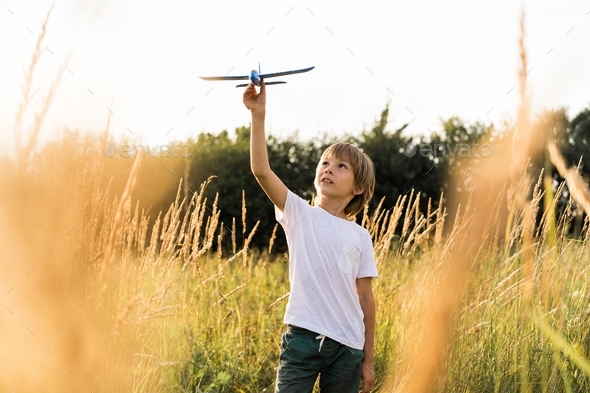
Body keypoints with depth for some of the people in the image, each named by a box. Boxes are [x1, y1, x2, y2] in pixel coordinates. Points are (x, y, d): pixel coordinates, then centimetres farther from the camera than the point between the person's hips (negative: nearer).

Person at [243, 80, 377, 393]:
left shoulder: (360, 237, 6)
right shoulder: (298, 214, 2)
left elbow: (366, 298, 8)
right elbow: (261, 170, -12)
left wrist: (368, 361, 8)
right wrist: (258, 115, -20)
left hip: (347, 344, 2)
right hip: (302, 335, -2)